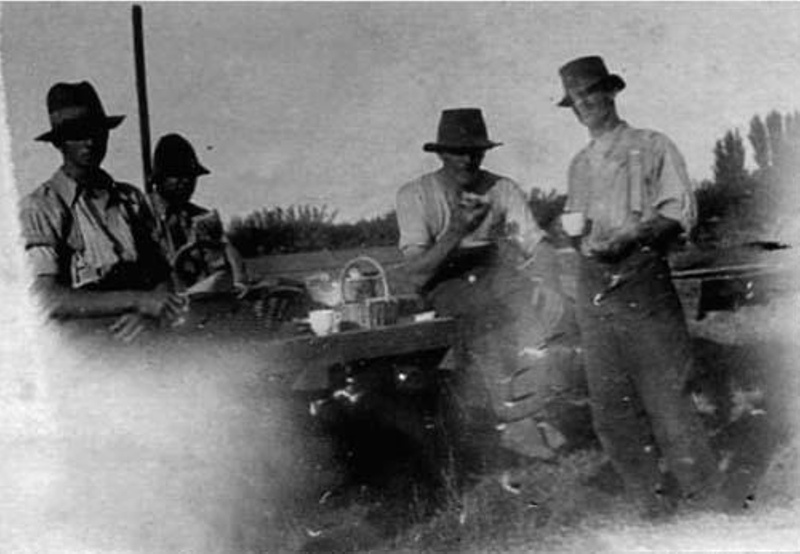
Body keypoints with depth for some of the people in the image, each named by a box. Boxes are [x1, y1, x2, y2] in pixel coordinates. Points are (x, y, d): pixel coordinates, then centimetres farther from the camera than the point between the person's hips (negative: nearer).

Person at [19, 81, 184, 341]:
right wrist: (136, 299, -22)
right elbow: (48, 300, -16)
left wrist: (148, 310, -16)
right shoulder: (39, 208, -5)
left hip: (139, 331, 4)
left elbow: (163, 274, 7)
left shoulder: (131, 198, 11)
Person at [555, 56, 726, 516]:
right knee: (610, 400, 2)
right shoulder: (580, 164, 20)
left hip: (642, 278, -5)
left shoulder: (653, 147, 4)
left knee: (664, 391, -7)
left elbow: (680, 212, -4)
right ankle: (652, 498, 11)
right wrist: (582, 238, 5)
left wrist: (629, 237, -18)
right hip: (593, 284, 5)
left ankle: (704, 494, 8)